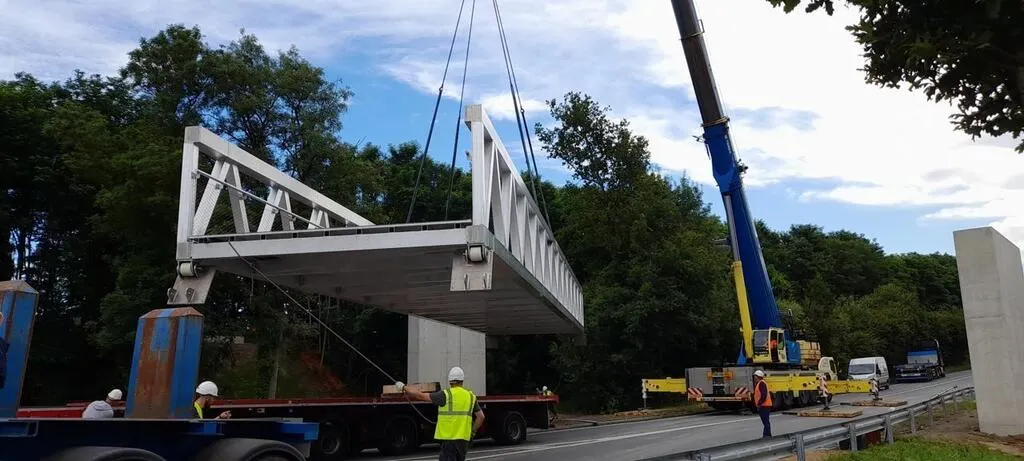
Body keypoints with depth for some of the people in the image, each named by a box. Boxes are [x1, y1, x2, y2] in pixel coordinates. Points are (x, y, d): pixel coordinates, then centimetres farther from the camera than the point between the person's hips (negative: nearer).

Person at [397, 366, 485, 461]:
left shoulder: (446, 395, -7)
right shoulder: (470, 396, 9)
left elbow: (421, 396, -4)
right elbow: (481, 416, 10)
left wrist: (404, 388, 8)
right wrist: (473, 432, 20)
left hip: (449, 438, -6)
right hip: (464, 438, 6)